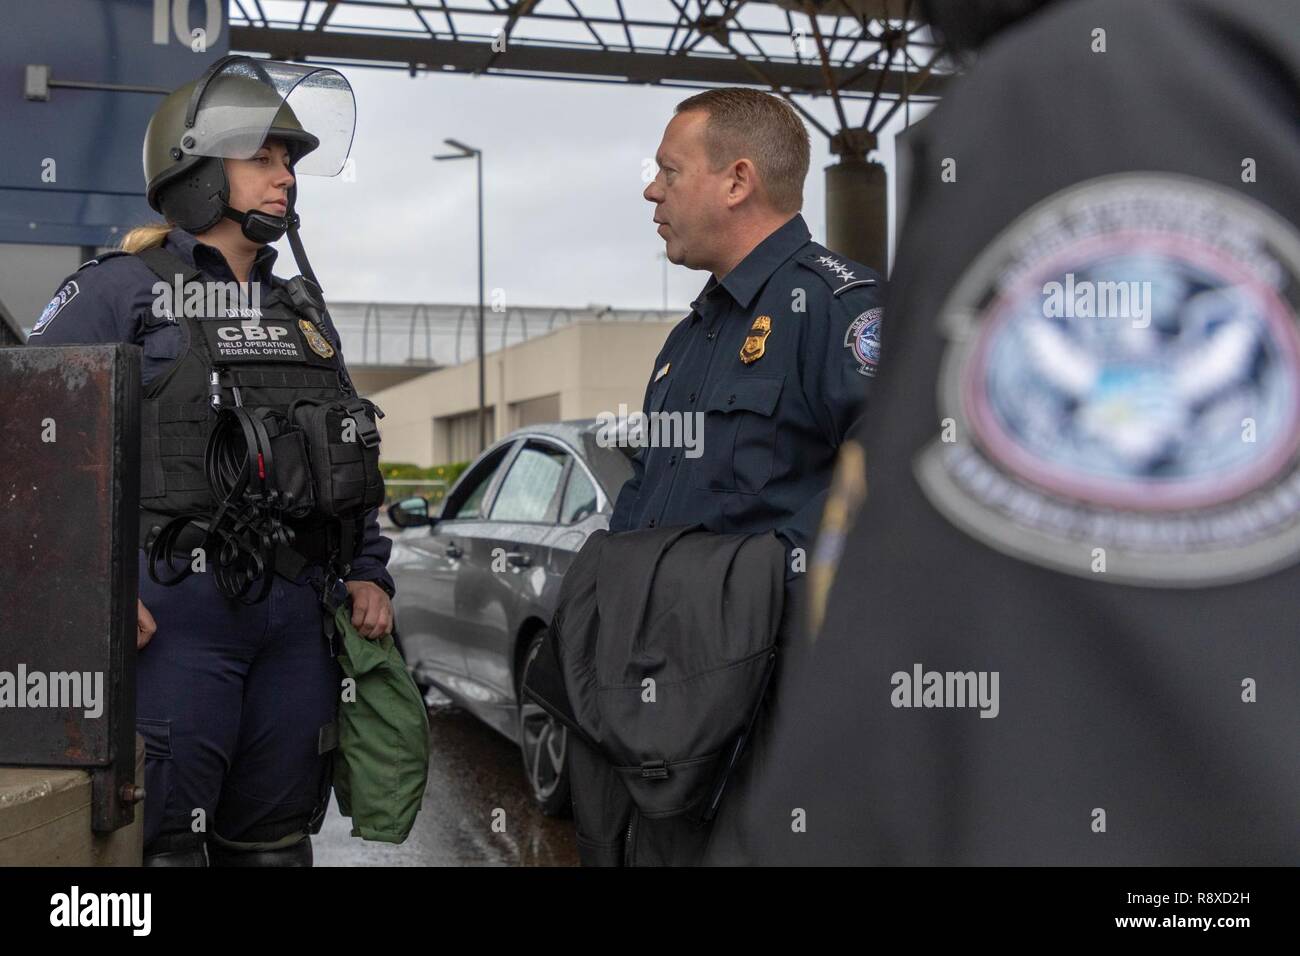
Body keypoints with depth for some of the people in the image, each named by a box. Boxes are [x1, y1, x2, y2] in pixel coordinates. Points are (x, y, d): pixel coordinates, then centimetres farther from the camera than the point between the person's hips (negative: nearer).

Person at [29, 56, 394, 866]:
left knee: (273, 840, 12)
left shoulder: (305, 315, 20)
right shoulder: (123, 289, 1)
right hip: (174, 611, -6)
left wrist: (369, 573, 11)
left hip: (299, 613, 6)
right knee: (160, 838, -6)